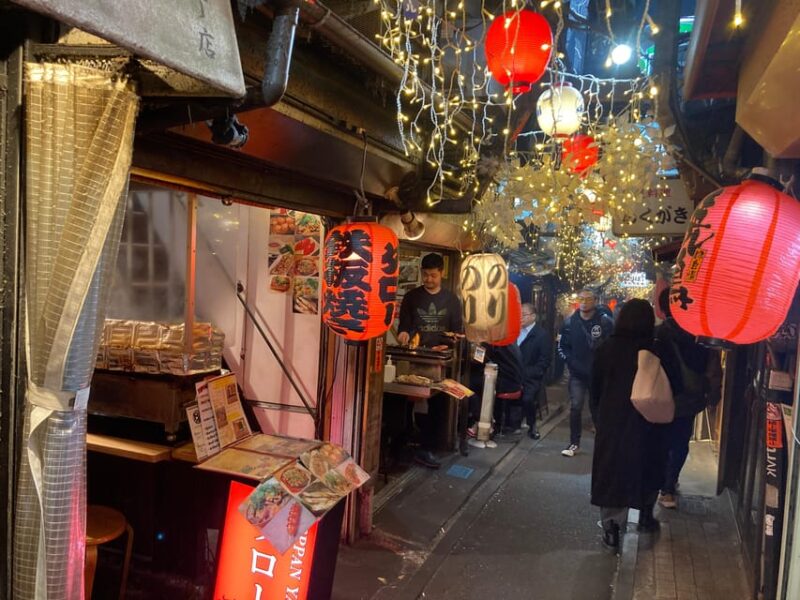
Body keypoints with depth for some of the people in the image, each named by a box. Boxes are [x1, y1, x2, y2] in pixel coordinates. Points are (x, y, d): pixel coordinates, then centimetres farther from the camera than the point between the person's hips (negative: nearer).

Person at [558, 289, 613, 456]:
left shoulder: (605, 322, -8)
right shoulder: (570, 323, 1)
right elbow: (562, 347, 8)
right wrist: (572, 362, -3)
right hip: (577, 374, 2)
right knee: (575, 407, -1)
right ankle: (574, 443, 10)